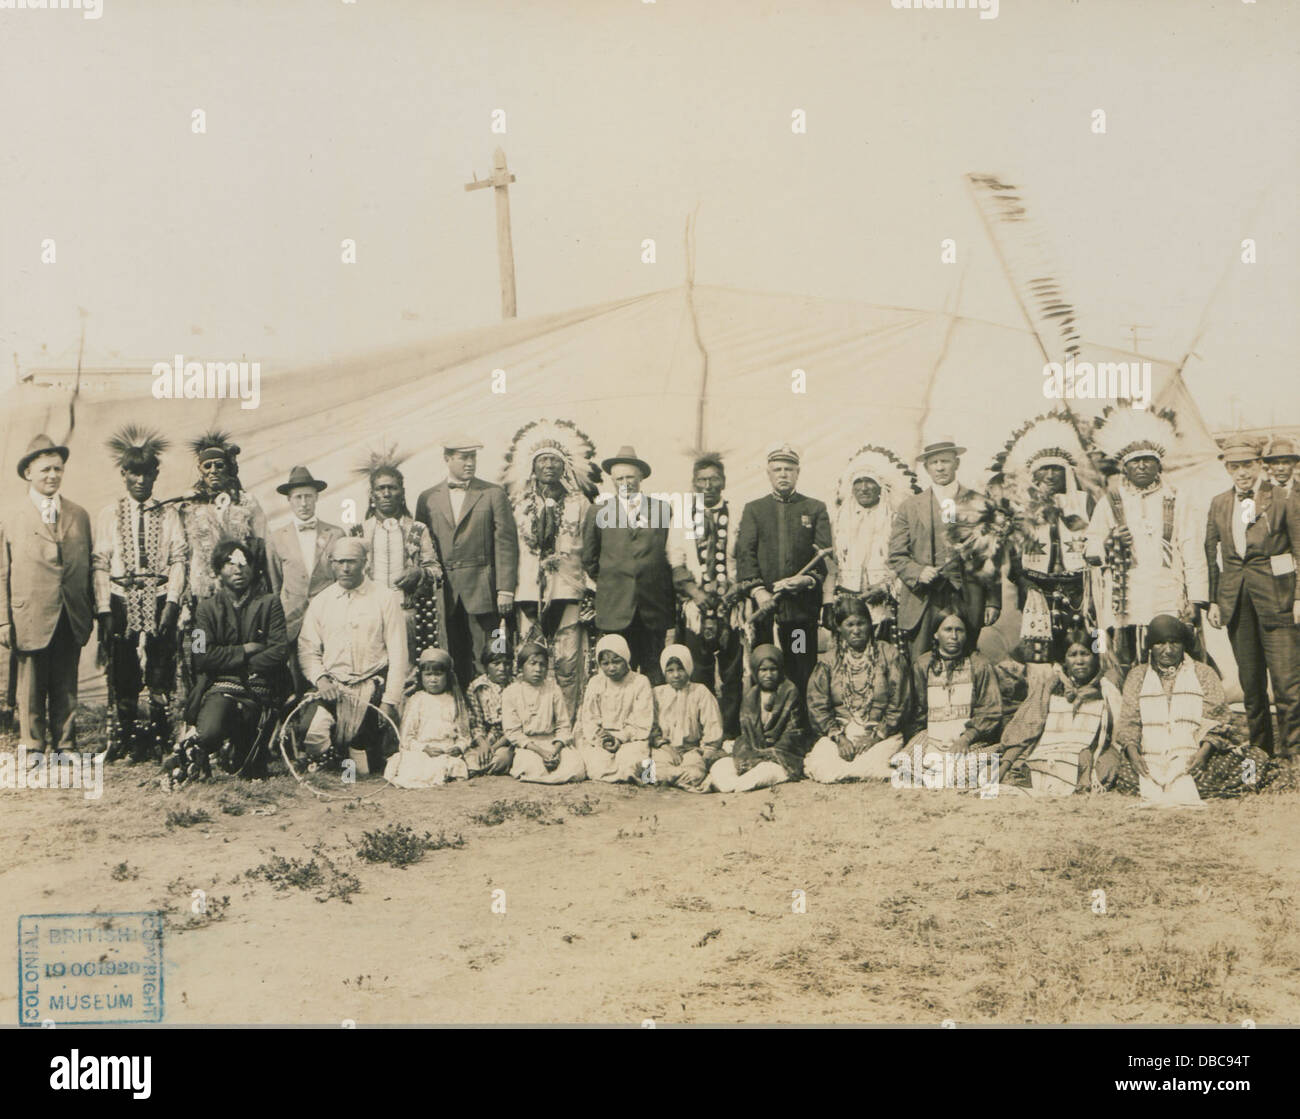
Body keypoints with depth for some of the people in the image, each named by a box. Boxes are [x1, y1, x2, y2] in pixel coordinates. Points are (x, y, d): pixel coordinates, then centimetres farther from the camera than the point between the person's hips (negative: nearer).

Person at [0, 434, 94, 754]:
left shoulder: (79, 516, 11)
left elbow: (88, 568, 12)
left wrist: (92, 612, 7)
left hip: (71, 621, 2)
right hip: (30, 620, -2)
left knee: (66, 691, 9)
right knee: (31, 691, 5)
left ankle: (65, 747, 18)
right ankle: (34, 749, 17)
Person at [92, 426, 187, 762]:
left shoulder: (169, 514, 9)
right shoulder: (109, 515, 8)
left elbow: (178, 560, 3)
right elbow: (100, 565, 4)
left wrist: (171, 603, -10)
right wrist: (104, 610, -5)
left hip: (160, 599, 0)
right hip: (121, 600, 0)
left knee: (161, 672, -2)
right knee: (122, 674, 0)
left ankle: (160, 741, 5)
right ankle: (123, 741, 8)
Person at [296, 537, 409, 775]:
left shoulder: (385, 599, 3)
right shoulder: (320, 602, 11)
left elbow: (398, 653, 0)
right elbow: (307, 649, 9)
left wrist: (390, 701, -8)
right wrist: (320, 679, -12)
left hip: (371, 686, -2)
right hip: (331, 686, 2)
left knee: (365, 768, -9)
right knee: (314, 742, -25)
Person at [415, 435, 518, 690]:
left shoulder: (493, 494, 5)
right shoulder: (428, 498, 12)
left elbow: (506, 544, 0)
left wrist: (505, 589, -8)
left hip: (482, 592, -2)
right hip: (444, 592, 2)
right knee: (451, 661, 3)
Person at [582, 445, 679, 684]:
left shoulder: (663, 510, 9)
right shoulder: (598, 511, 9)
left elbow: (674, 556, 10)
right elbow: (589, 558, 16)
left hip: (653, 610, 0)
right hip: (614, 608, 0)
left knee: (653, 672, 1)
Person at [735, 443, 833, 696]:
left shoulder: (815, 509, 13)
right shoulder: (753, 510, 15)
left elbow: (824, 551, 2)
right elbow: (745, 552, 3)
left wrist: (808, 579, -16)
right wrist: (757, 589, -12)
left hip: (803, 606, -1)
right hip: (765, 605, 1)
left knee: (804, 674, -2)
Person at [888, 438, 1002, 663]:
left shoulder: (979, 504, 10)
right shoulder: (910, 506, 12)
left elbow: (992, 557, 9)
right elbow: (896, 555, 9)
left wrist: (993, 601, 2)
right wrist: (918, 573, -10)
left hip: (968, 604, 0)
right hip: (924, 601, 0)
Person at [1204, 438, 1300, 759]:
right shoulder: (1219, 504, 11)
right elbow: (1212, 555, 15)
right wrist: (1213, 600, 10)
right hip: (1234, 597, 4)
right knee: (1250, 680, 11)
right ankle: (1260, 748, 23)